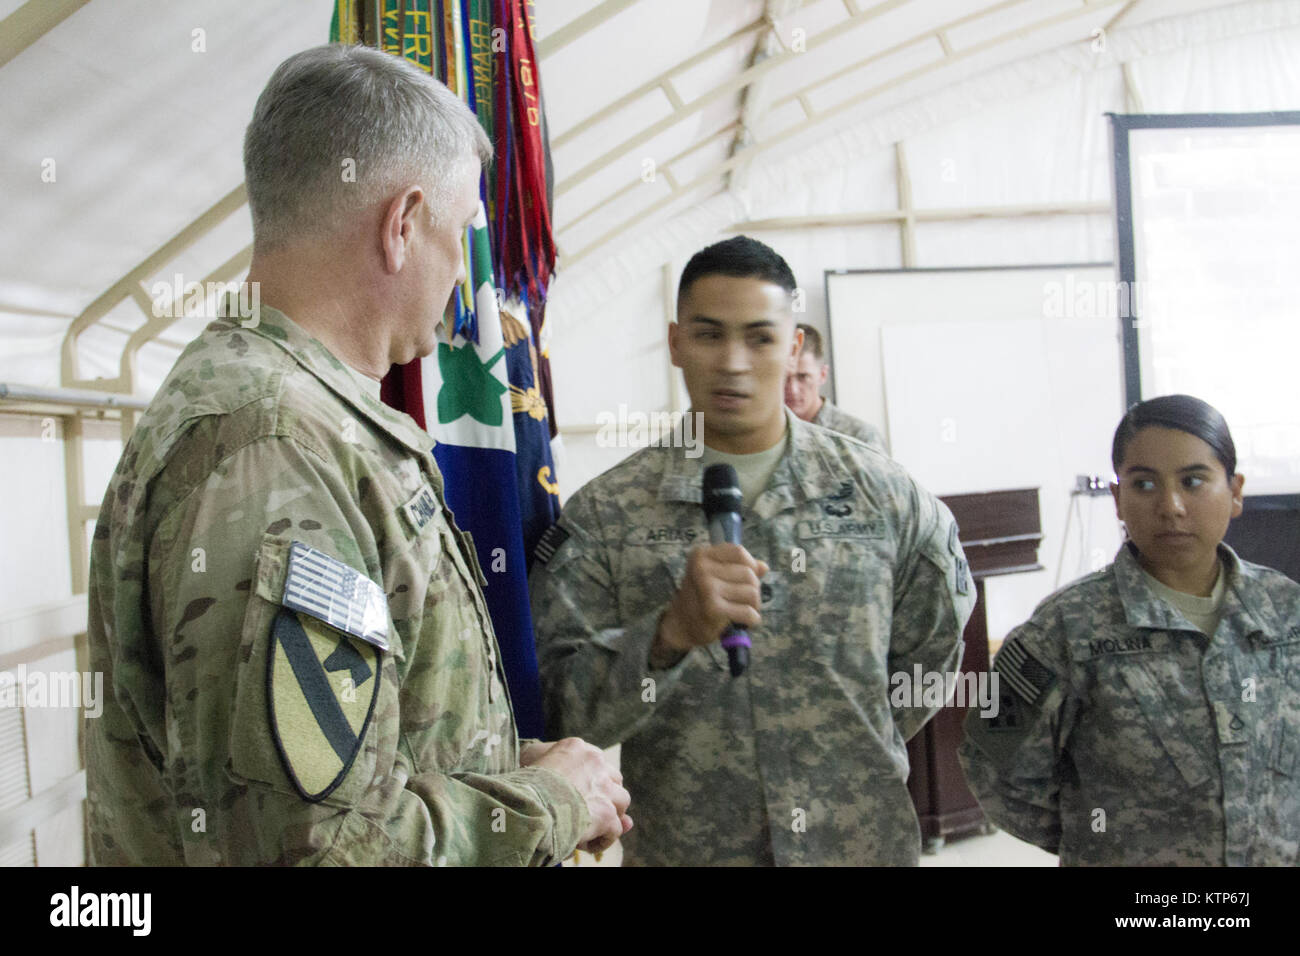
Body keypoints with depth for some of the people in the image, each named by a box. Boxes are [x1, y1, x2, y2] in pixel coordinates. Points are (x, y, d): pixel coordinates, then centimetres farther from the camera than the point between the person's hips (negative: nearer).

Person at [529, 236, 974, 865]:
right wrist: (672, 632, -26)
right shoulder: (603, 515, -7)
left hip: (863, 841, 1)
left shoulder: (881, 495, -2)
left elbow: (931, 652, 11)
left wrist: (862, 755, 8)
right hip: (679, 846, -1)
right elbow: (560, 707, -12)